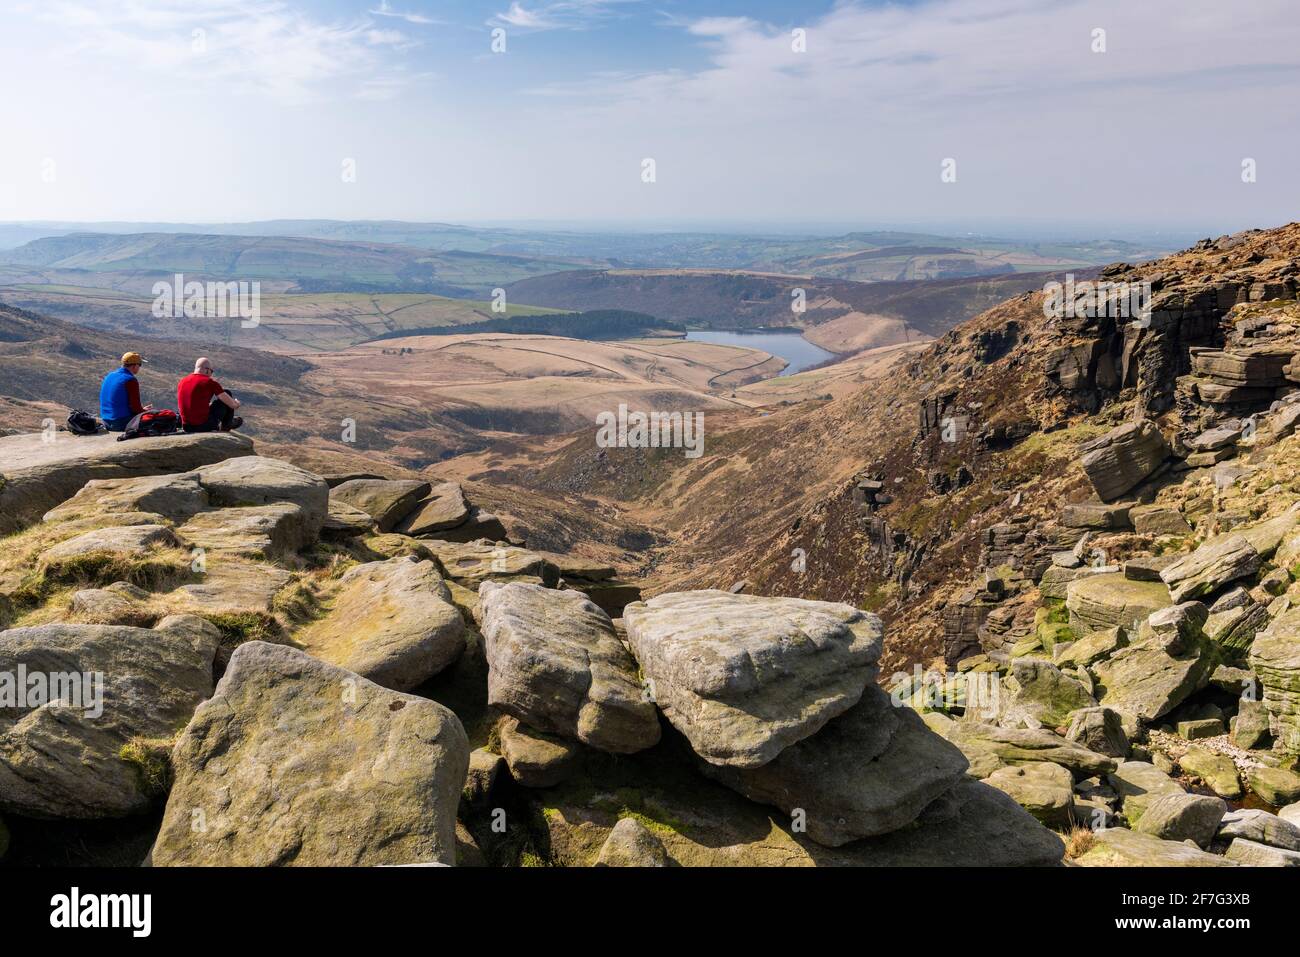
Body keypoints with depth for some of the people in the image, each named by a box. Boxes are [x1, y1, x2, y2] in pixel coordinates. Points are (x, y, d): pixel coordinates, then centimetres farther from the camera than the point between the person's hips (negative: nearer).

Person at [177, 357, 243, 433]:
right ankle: (226, 425, 27)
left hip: (187, 428, 6)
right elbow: (232, 404, -4)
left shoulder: (181, 382, 9)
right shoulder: (210, 382, -9)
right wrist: (236, 403, 22)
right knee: (227, 393, 11)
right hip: (205, 427, -6)